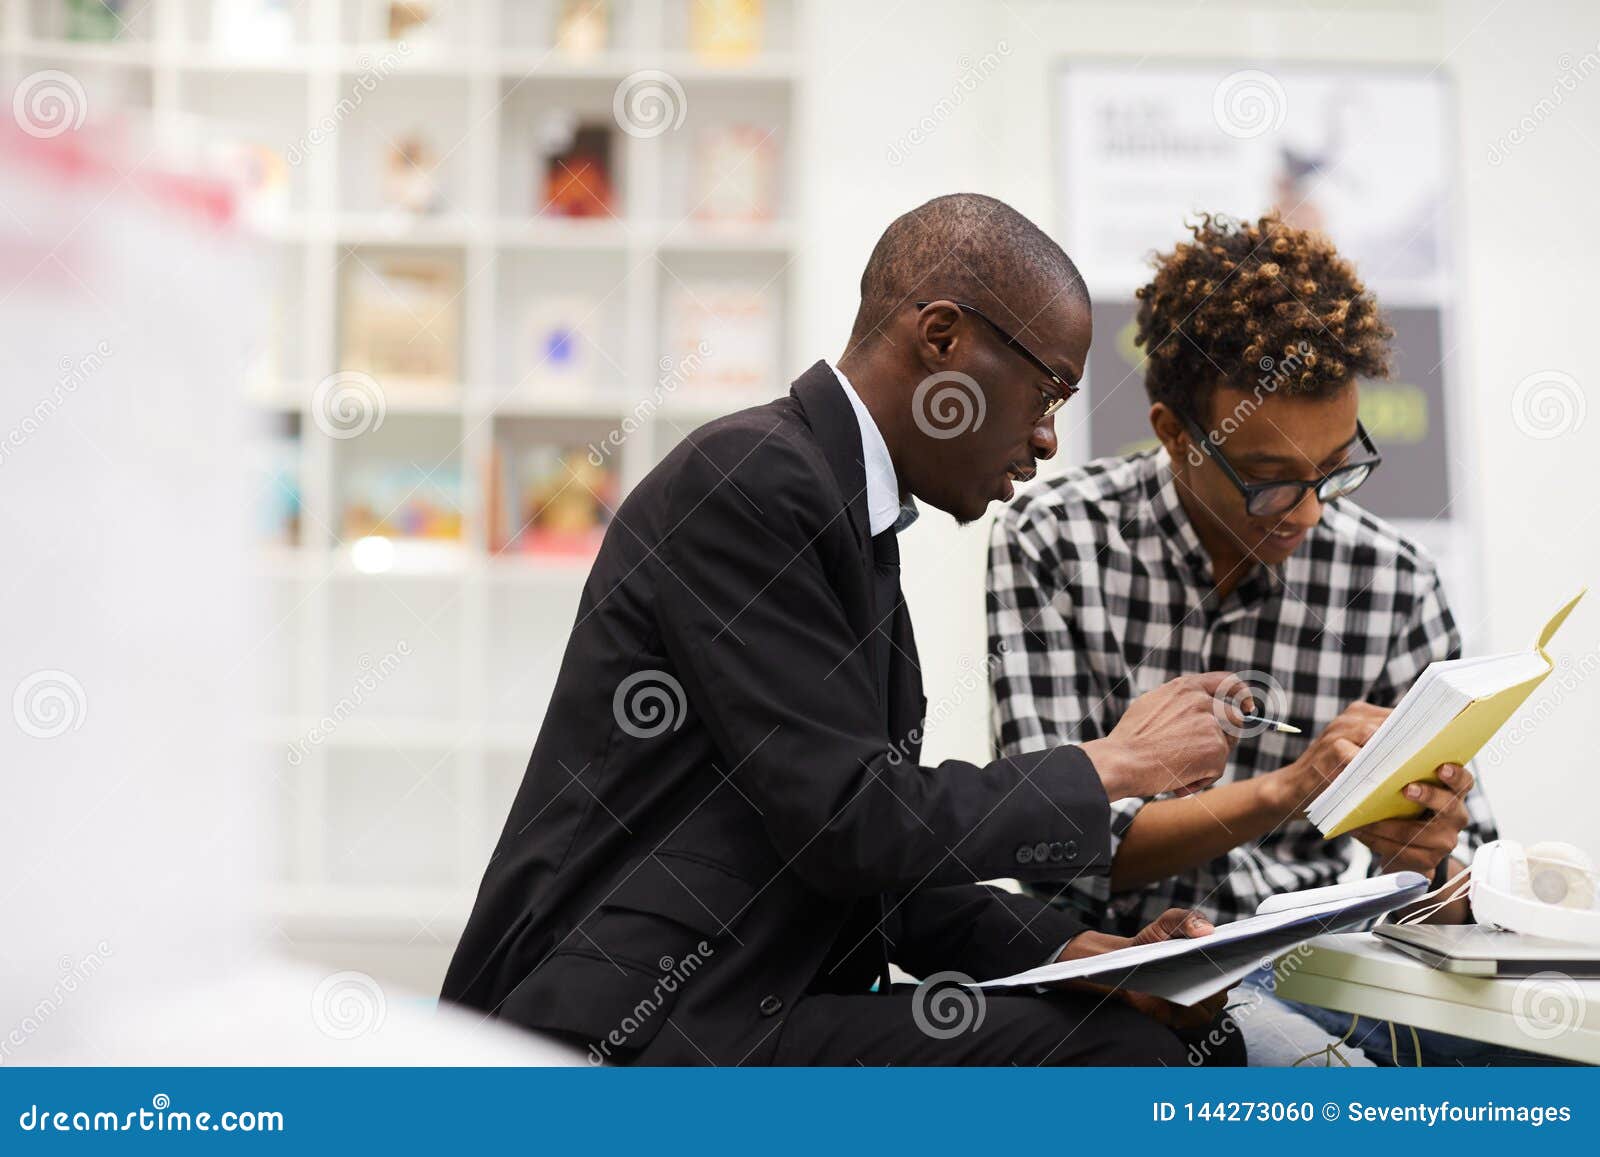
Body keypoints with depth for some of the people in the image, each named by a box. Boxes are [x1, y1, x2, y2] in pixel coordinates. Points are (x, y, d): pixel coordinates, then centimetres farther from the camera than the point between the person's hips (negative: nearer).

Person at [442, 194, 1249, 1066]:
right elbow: (844, 823, -20)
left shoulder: (849, 512, 14)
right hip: (629, 1028, -9)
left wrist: (1080, 951, 1)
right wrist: (1112, 767, -8)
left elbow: (879, 863, 14)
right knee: (1124, 1052, -19)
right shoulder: (749, 480, -15)